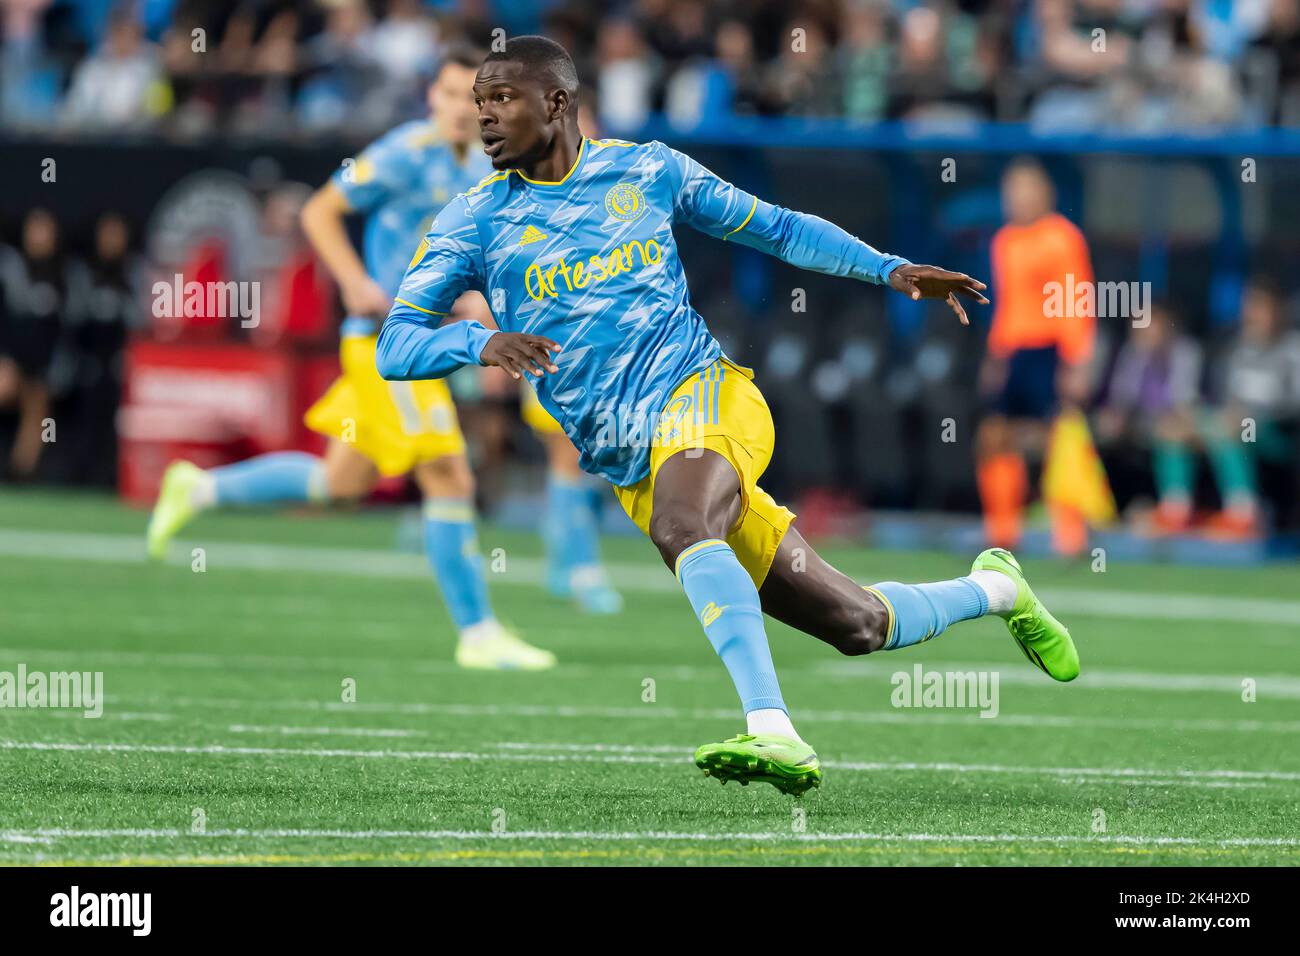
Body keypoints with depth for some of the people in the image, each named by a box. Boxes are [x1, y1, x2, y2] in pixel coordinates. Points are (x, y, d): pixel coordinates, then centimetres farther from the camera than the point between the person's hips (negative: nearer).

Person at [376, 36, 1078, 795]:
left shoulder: (647, 170, 7)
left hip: (701, 391, -2)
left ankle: (773, 733, -48)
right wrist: (479, 342, -21)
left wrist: (889, 270, 7)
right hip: (630, 466, 2)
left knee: (678, 526, -38)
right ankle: (993, 590, 28)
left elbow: (776, 227, 18)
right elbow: (395, 348, 0)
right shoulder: (474, 221, 7)